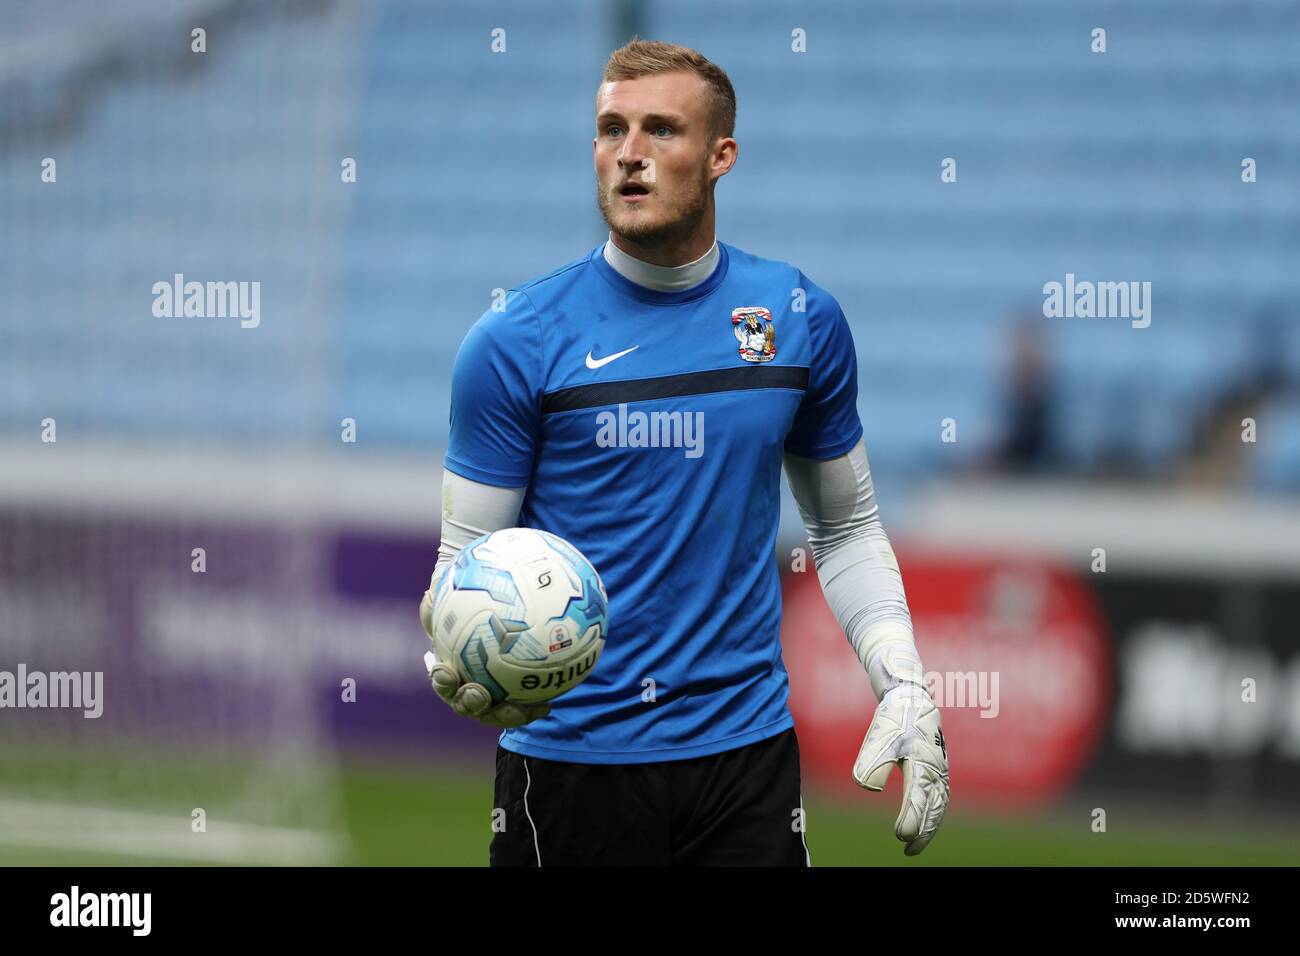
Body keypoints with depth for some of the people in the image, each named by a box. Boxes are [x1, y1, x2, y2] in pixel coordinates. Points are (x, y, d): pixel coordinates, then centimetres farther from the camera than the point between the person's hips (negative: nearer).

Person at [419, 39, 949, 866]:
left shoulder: (804, 320, 2)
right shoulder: (516, 343, -7)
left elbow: (845, 527, 14)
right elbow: (468, 555, -4)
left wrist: (905, 686, 1)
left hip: (745, 752, 2)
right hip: (570, 758, -2)